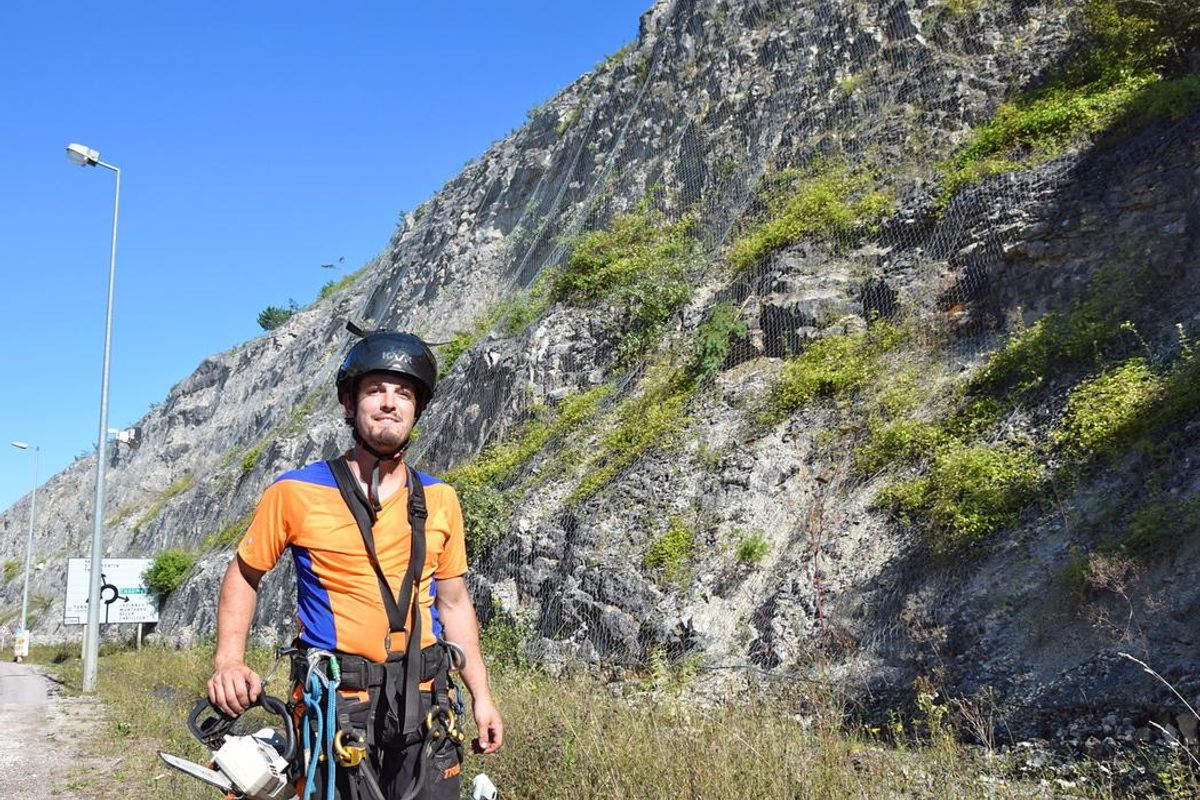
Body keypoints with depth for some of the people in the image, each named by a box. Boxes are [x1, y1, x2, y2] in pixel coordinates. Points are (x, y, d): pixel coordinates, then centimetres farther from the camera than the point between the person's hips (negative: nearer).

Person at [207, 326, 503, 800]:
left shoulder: (439, 500, 6)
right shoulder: (296, 493, -3)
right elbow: (244, 575, 7)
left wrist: (481, 695, 9)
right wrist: (228, 663, -7)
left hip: (424, 703, 3)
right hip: (335, 702, -2)